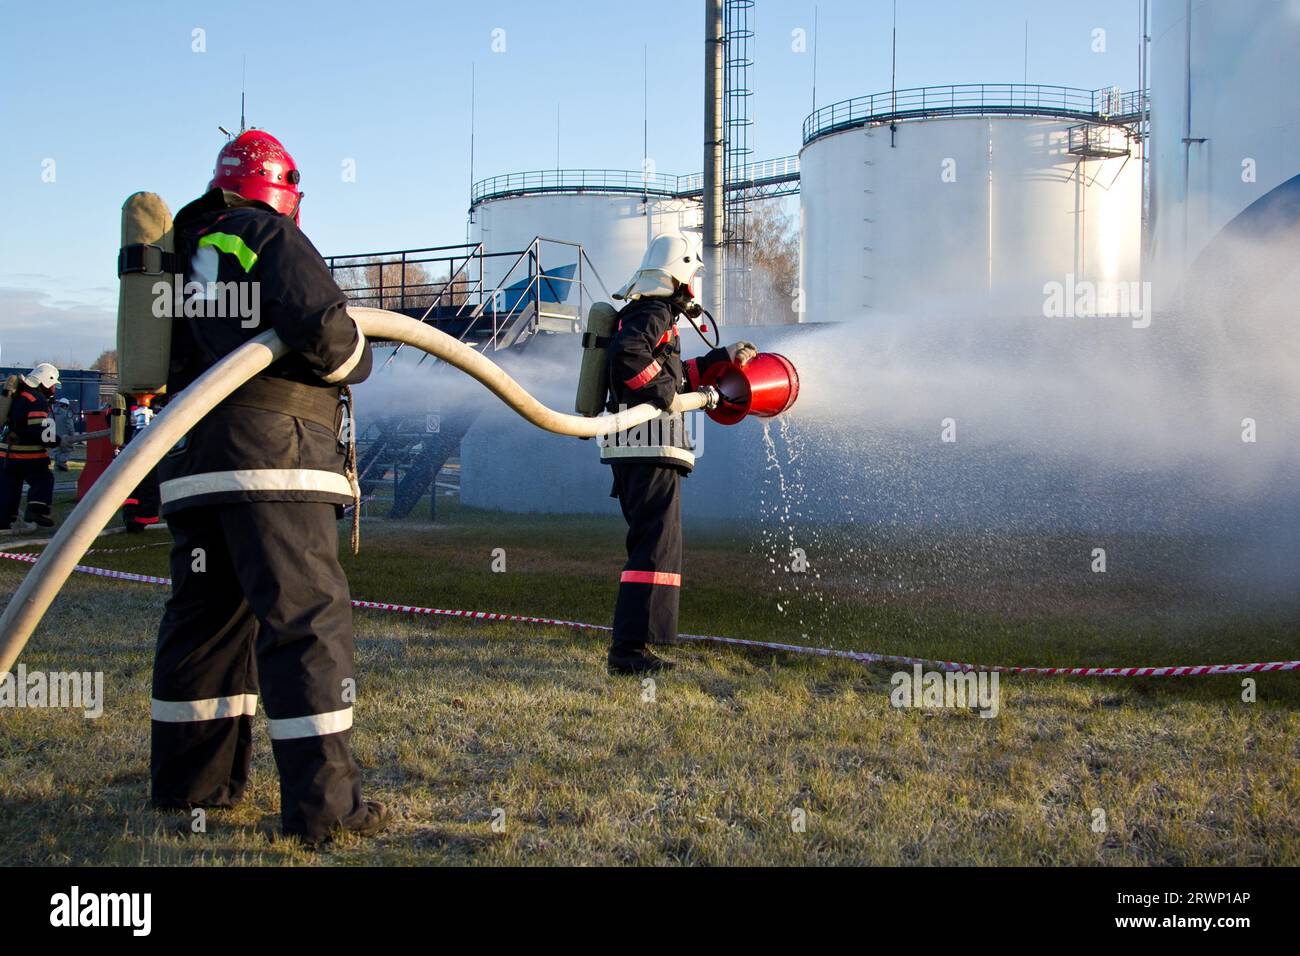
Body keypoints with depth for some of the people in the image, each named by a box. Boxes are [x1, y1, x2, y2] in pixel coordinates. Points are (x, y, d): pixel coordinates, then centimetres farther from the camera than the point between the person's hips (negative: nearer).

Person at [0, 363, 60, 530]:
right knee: (43, 479, 4)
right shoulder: (38, 401, -16)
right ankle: (36, 509, -14)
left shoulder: (18, 393, 12)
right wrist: (58, 441, -13)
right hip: (29, 453, -8)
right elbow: (39, 432, -22)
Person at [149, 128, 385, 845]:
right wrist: (352, 362, 4)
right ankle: (321, 800, -13)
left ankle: (189, 780, 24)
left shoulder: (186, 249, 21)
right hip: (271, 460, -8)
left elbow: (173, 356, 22)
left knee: (207, 614, 16)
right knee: (308, 617, -9)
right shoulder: (271, 236, -1)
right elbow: (320, 326, -14)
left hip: (192, 463, 8)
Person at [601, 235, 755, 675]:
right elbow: (627, 352, -30)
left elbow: (673, 376, 33)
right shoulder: (654, 315, -9)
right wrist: (660, 389, -20)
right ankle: (628, 648, -14)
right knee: (655, 548, -11)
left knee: (653, 546, 15)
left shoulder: (650, 315, 23)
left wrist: (720, 358, 34)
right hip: (650, 448, -11)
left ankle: (632, 646, 18)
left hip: (635, 455, 11)